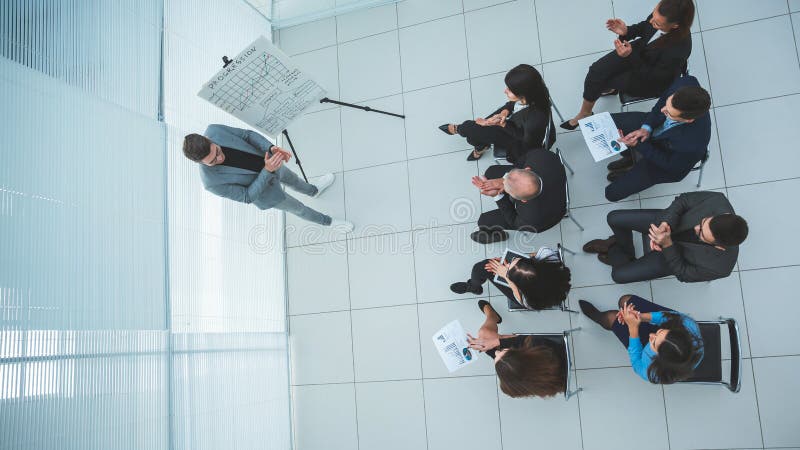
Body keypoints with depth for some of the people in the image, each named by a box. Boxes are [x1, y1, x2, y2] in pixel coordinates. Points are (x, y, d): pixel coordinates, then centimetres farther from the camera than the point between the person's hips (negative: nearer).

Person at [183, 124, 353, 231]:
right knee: (298, 208, 20)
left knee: (292, 179, 33)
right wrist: (268, 171, -42)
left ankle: (314, 191, 68)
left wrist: (272, 148, -35)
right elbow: (247, 196, -27)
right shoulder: (212, 182, -39)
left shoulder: (213, 131, -31)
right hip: (265, 190, -4)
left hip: (266, 163, 4)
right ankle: (327, 221, 51)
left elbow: (248, 135, -16)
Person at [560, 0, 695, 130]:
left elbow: (652, 76, -26)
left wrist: (630, 56, -37)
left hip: (652, 80, -5)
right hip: (639, 50, 5)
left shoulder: (679, 49, -41)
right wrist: (626, 32, -22)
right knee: (596, 70, -10)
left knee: (598, 79, -2)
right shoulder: (660, 15, -27)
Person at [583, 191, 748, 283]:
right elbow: (683, 200, -16)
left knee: (618, 275, -3)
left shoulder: (720, 267, -39)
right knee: (614, 218, -2)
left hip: (675, 255, -2)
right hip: (666, 220, 3)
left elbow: (684, 273, -21)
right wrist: (665, 223, -33)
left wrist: (667, 244, -37)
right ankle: (624, 247, 33)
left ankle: (615, 254, 35)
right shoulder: (717, 201, -36)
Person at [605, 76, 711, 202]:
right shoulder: (686, 83, -34)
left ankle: (632, 171, 31)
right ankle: (629, 157, 29)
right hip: (655, 125, 5)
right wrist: (647, 127, -21)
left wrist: (638, 145, -25)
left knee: (613, 193, -4)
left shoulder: (693, 145, -45)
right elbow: (661, 102, -10)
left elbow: (668, 163, -23)